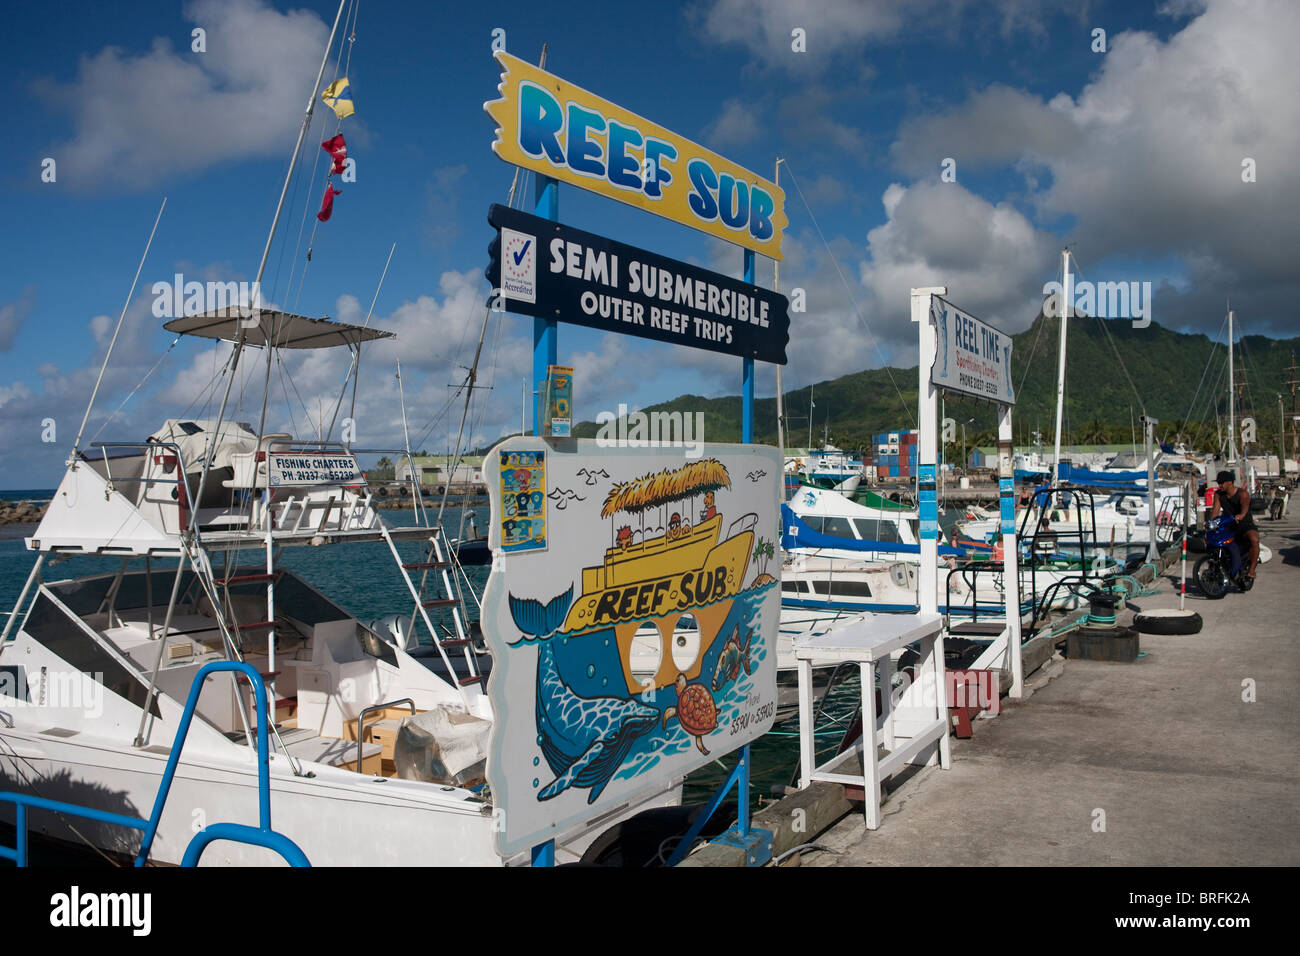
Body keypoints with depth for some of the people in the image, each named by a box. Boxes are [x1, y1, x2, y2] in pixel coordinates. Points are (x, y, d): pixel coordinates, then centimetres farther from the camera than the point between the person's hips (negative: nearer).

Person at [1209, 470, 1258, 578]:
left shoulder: (1243, 493, -13)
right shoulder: (1218, 494, 4)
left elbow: (1245, 507, -32)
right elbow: (1215, 510, -7)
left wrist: (1240, 515, -55)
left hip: (1245, 524, -5)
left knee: (1254, 539, -34)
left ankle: (1251, 568, -20)